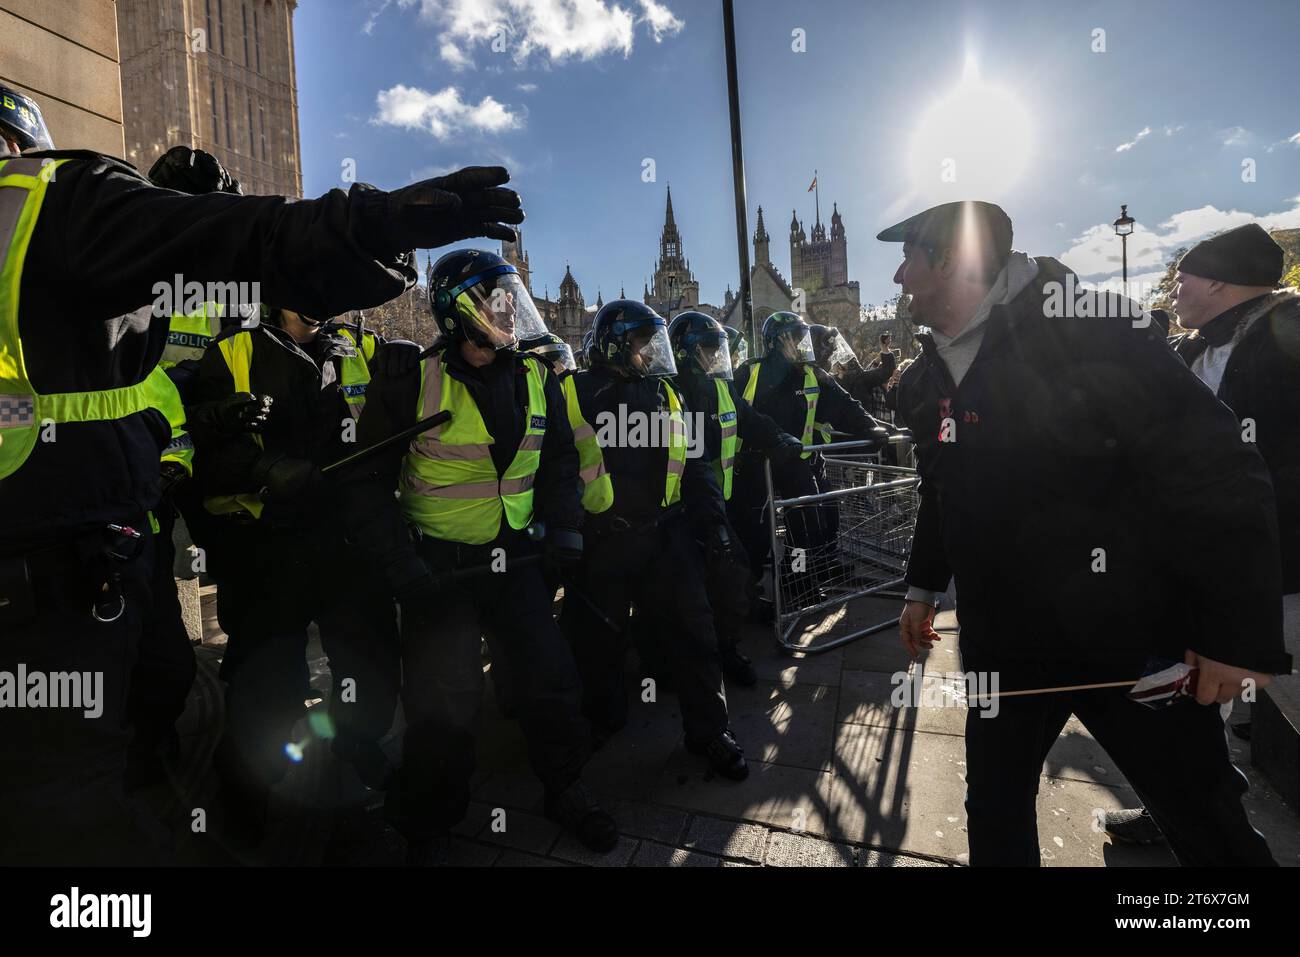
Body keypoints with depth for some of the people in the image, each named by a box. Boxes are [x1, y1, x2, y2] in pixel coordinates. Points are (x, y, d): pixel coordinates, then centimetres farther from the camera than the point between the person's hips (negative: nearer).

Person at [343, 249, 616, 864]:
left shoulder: (537, 379, 2)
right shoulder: (409, 382, -11)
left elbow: (558, 460, 13)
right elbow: (370, 482, -7)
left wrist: (565, 527, 0)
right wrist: (399, 565, -14)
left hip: (514, 556, 4)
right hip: (437, 565, -4)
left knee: (551, 679, 9)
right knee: (444, 706, 2)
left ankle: (565, 790, 36)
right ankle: (429, 828, 30)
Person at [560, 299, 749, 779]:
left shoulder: (665, 393, 11)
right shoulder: (578, 395, -3)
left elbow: (694, 463, 12)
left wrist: (713, 520, 5)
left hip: (666, 534, 3)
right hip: (602, 539, -3)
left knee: (692, 629, 4)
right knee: (599, 637, 11)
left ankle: (709, 729, 21)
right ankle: (603, 719, 36)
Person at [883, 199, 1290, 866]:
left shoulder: (1087, 330, -16)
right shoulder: (927, 378, 5)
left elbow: (1221, 475, -17)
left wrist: (1239, 632, -17)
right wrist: (924, 585, 22)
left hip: (1130, 639, -5)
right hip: (1002, 644, 6)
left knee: (1209, 826, 13)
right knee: (994, 813, 18)